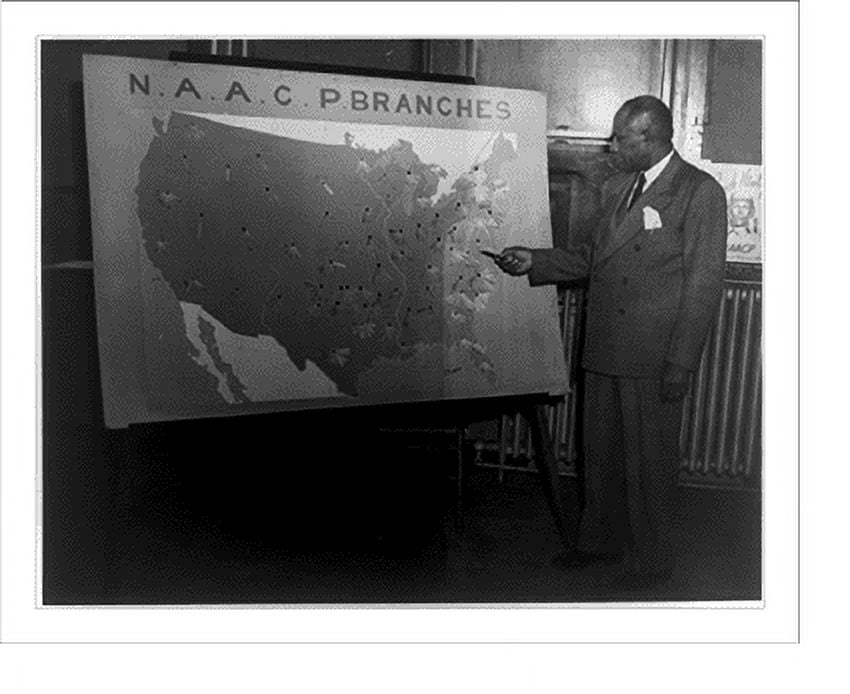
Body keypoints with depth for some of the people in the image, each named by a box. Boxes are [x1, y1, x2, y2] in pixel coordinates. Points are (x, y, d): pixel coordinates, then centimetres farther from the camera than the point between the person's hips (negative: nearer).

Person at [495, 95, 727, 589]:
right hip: (604, 350, 7)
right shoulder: (617, 189, 14)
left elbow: (704, 285, -11)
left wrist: (681, 363, -15)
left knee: (650, 461, 6)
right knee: (601, 453, 17)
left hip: (654, 357, -7)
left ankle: (652, 561, 25)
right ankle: (601, 541, 37)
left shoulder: (701, 193, -8)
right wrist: (535, 261, 8)